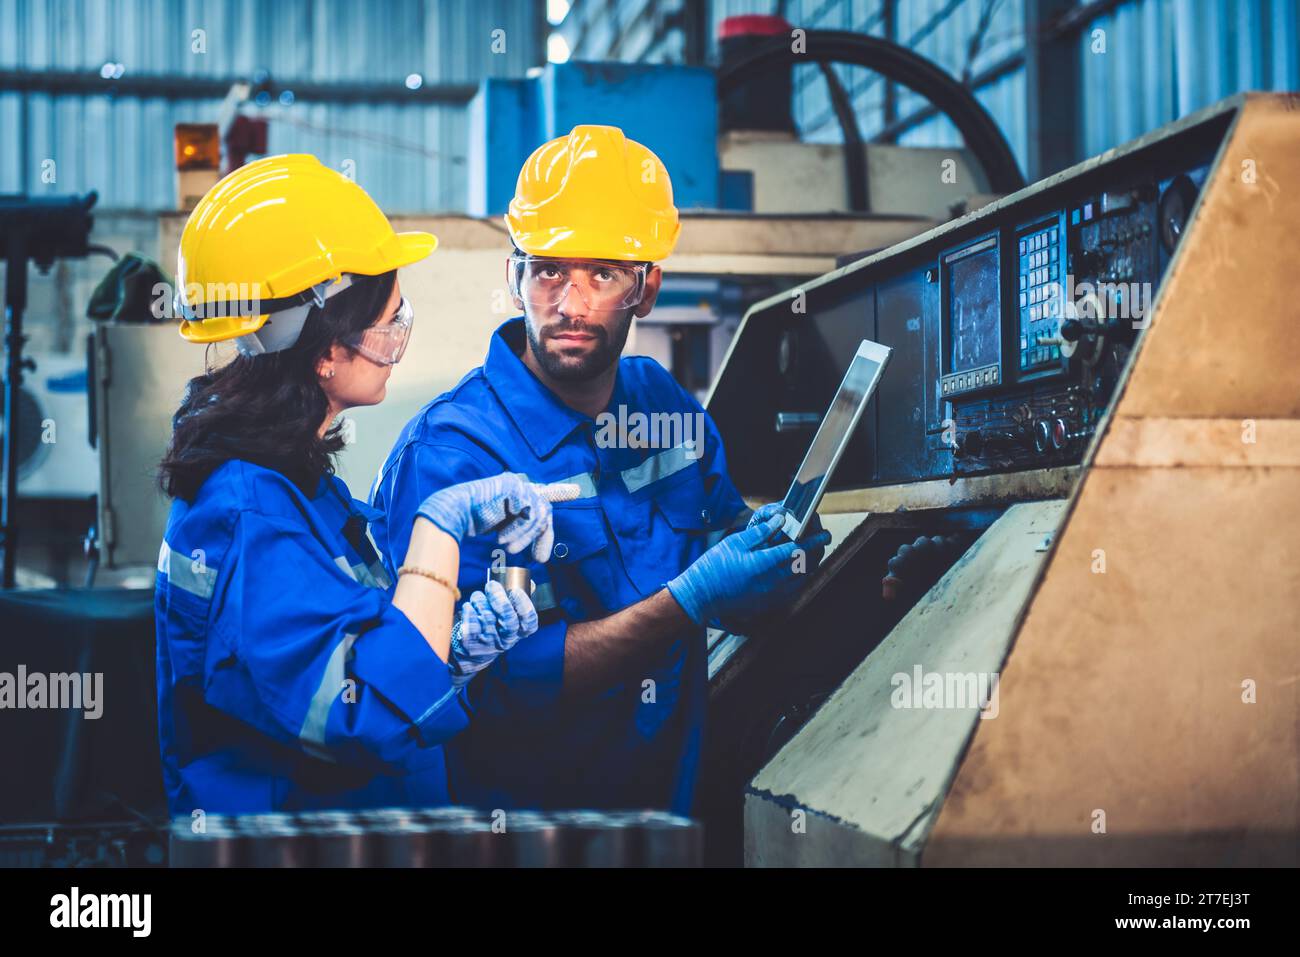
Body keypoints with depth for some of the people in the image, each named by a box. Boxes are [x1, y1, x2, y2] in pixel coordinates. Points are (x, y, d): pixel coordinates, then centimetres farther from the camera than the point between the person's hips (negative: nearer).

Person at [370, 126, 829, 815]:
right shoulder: (447, 455, -17)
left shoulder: (665, 403, 3)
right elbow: (489, 686, -22)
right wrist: (691, 601, -25)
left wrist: (770, 549, -9)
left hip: (673, 795, 6)